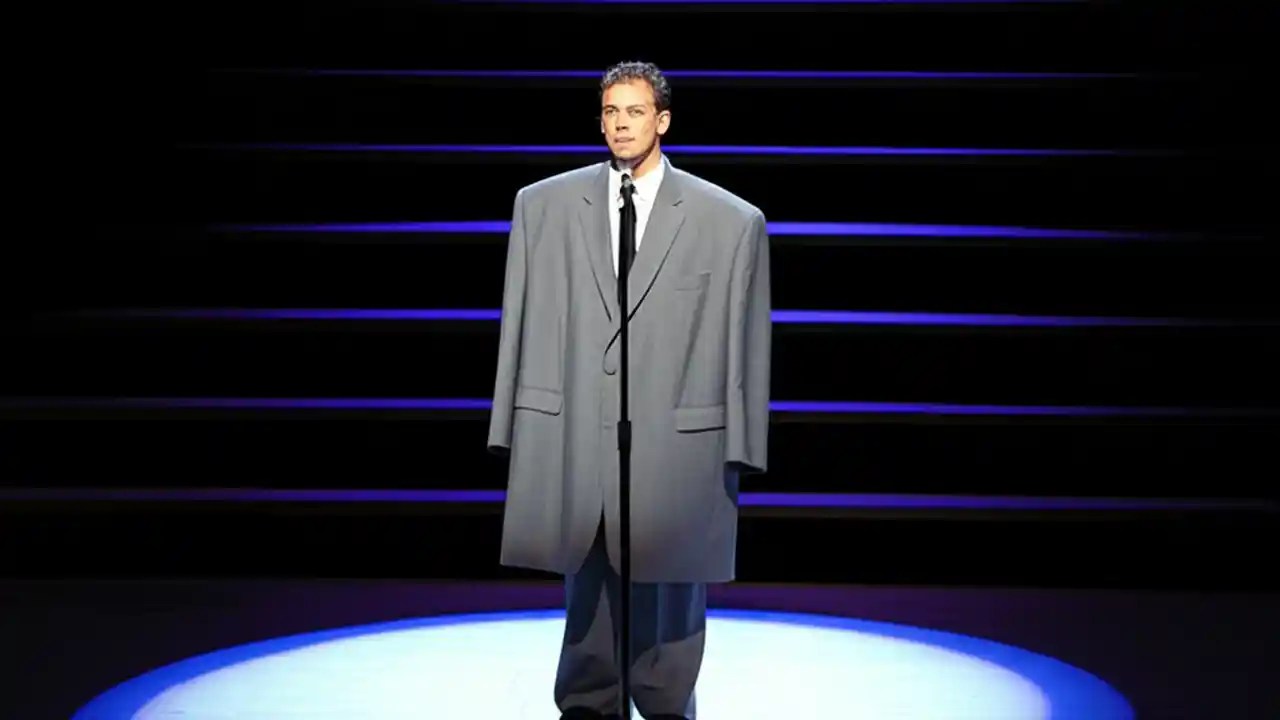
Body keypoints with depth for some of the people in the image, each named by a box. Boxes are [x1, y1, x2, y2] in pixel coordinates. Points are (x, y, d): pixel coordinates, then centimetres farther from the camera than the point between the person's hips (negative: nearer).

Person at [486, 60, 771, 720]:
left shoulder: (731, 221, 0)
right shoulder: (543, 206, 7)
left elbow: (746, 344, 0)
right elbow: (519, 327, 7)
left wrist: (741, 451, -2)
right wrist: (513, 433, 5)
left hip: (676, 447, -1)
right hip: (570, 441, 2)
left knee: (669, 603, 7)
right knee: (587, 591, 11)